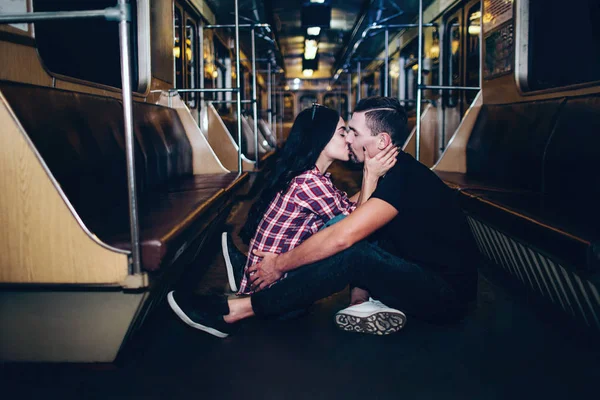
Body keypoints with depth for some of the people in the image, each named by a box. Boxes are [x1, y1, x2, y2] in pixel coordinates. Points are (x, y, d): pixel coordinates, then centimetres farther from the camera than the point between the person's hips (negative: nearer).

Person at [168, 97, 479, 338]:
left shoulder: (404, 176, -22)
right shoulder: (395, 172, 9)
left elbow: (342, 237, -29)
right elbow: (347, 211, 11)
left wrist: (280, 264, -18)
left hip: (447, 296, -10)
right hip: (421, 276, 10)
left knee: (353, 255, -29)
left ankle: (235, 311, -24)